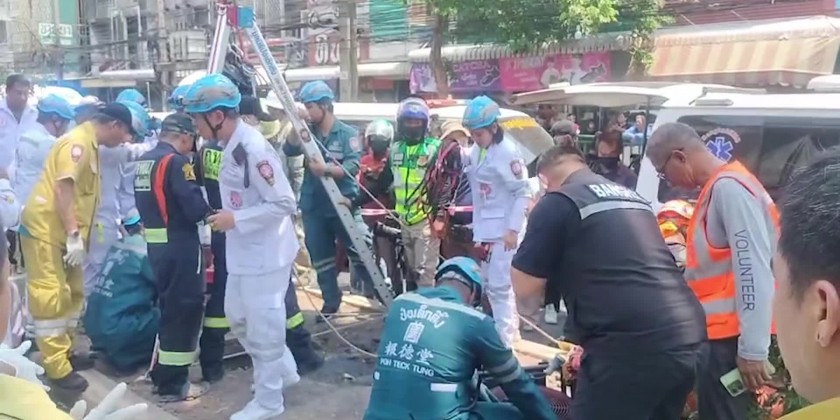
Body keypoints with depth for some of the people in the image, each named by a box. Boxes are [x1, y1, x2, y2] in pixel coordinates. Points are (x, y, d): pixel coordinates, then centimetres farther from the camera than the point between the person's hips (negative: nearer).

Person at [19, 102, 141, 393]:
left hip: (63, 231, 10)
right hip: (45, 229, -10)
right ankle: (57, 368, -2)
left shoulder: (90, 145, 13)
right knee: (51, 298, -6)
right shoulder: (78, 143, -16)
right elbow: (63, 190, -24)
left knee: (71, 295, 15)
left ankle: (65, 353, 26)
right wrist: (74, 235, -25)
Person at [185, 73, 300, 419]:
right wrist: (229, 216, 6)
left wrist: (235, 219, -21)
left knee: (263, 326, 3)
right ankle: (283, 370, 39)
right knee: (238, 317, 22)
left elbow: (284, 204, -24)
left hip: (266, 254, -10)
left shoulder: (253, 148, -23)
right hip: (243, 253, 10)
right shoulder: (231, 145, 6)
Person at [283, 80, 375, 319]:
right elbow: (289, 151, -9)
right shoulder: (308, 132, 6)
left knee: (360, 253, -1)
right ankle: (331, 302, 25)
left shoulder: (348, 134, -5)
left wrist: (327, 169, -32)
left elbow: (353, 166, -17)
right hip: (313, 208, 4)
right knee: (321, 258, 12)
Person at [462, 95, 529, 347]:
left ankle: (504, 341, 2)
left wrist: (513, 229, -19)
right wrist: (477, 228, 12)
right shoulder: (477, 152, 9)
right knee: (490, 285, 15)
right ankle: (511, 331, 29)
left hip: (504, 229, -8)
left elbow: (523, 193, -15)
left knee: (499, 286, -6)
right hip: (485, 229, 8)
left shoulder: (507, 151, -14)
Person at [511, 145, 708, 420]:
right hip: (689, 341, 8)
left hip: (633, 348, -8)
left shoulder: (558, 202, -1)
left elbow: (524, 287, 2)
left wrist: (536, 226, 16)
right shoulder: (631, 196, 22)